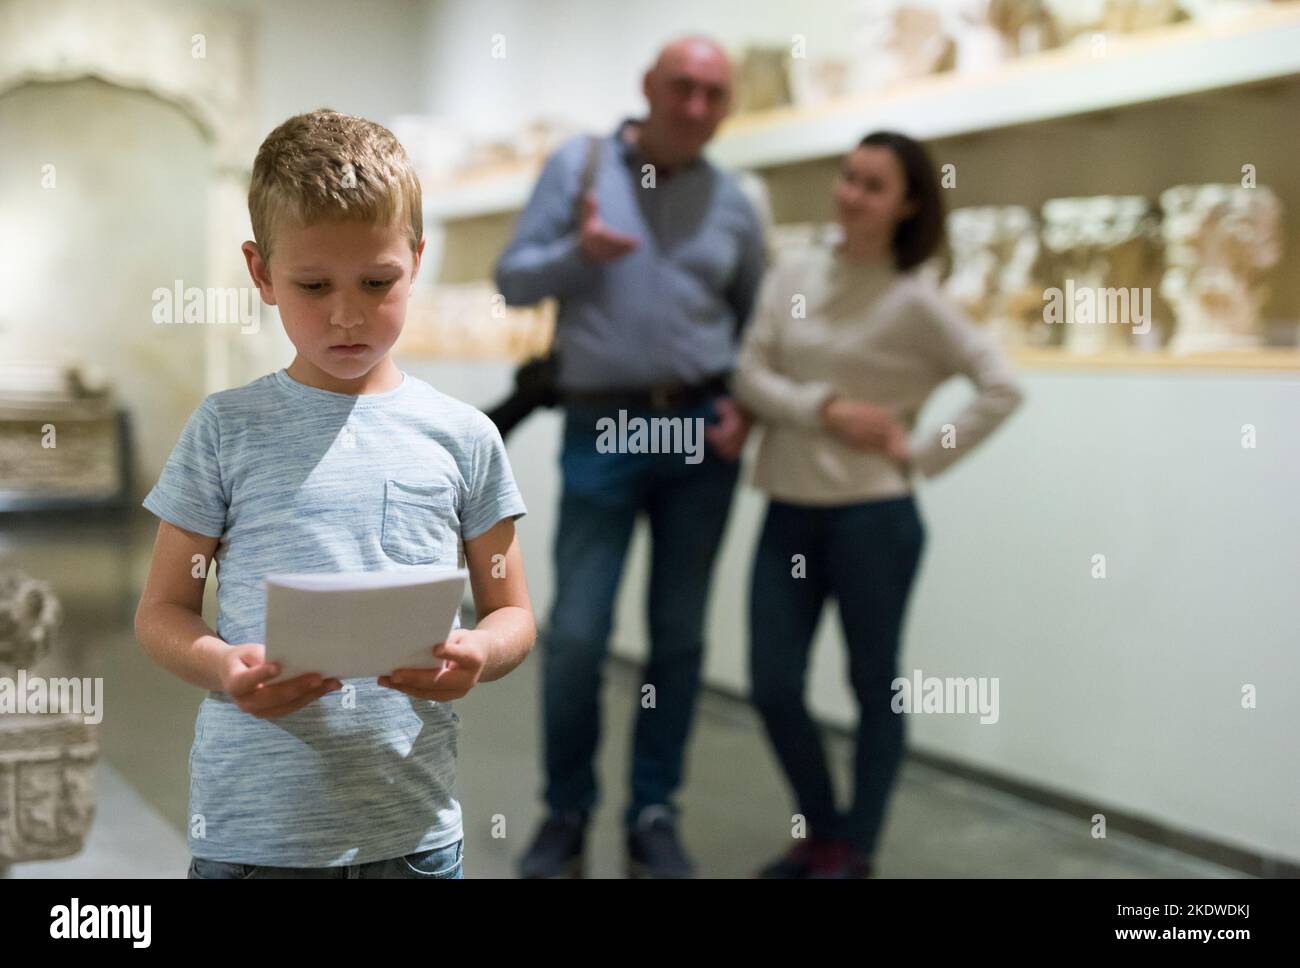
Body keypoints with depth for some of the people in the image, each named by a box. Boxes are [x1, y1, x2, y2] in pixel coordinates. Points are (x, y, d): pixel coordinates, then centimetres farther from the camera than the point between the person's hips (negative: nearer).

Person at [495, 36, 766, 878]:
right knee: (576, 636, -4)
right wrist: (576, 252, -19)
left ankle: (654, 814, 19)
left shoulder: (733, 202, 8)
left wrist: (746, 406, -1)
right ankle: (567, 812, 15)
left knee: (680, 635, 6)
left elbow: (760, 322, 15)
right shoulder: (577, 164, 2)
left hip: (701, 429, 2)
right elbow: (514, 279, 1)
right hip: (602, 429, -2)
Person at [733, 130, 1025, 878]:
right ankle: (820, 833, 27)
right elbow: (750, 377, -1)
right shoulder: (793, 275, 5)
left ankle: (856, 850, 22)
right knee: (774, 688, 6)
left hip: (872, 515, -4)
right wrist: (827, 409, -15)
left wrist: (921, 454, -10)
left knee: (874, 688, 7)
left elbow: (1002, 389, -9)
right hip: (789, 512, 5)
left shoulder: (915, 300, -6)